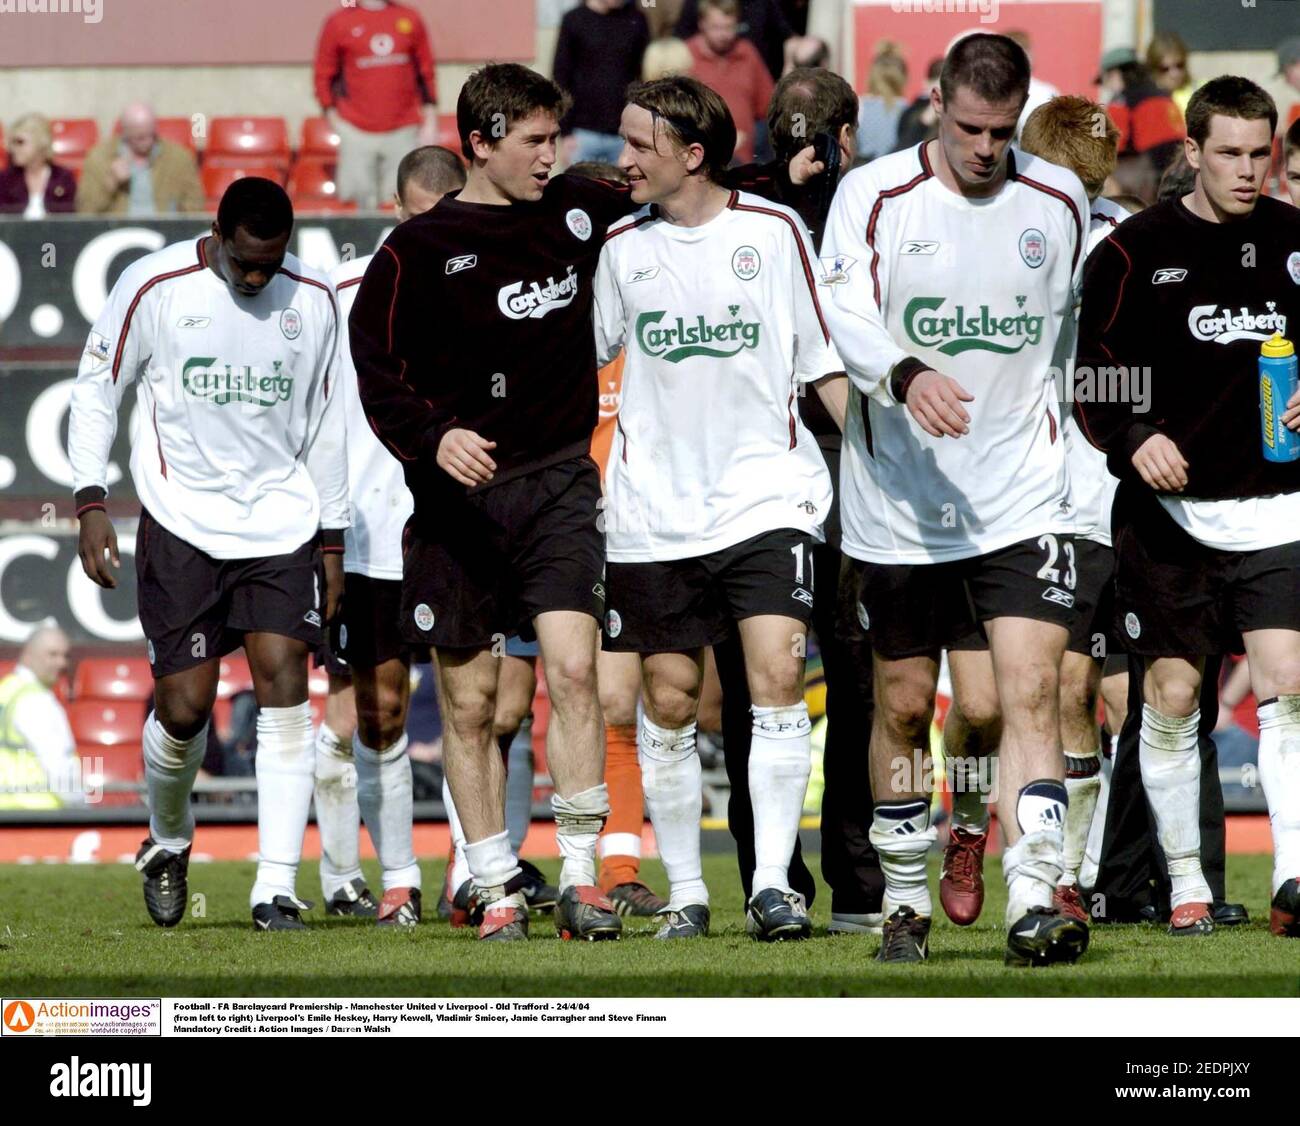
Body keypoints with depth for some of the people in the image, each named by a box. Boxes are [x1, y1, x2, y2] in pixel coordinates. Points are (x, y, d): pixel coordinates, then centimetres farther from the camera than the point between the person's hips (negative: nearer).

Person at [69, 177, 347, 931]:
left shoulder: (313, 299, 5)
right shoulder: (155, 287, -6)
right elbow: (97, 389, 2)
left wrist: (333, 542, 14)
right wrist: (92, 503, -6)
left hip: (281, 525, 2)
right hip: (182, 523, -2)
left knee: (285, 685, -12)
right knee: (184, 705, -5)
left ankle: (276, 890, -13)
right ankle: (168, 842, 26)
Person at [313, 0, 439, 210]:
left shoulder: (410, 18, 8)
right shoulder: (338, 23, 2)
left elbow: (426, 73, 12)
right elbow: (323, 77, 6)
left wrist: (430, 123, 8)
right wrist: (334, 120, 0)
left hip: (404, 131, 1)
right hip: (357, 133, -1)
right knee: (366, 200, -4)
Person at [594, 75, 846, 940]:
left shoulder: (774, 232, 1)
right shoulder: (622, 248, 7)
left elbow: (824, 358, 7)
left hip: (766, 499, -3)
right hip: (653, 513, 3)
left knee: (777, 675, -15)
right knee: (669, 701, 3)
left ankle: (773, 885, -15)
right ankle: (685, 892, 13)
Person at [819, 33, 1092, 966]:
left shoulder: (1060, 201, 4)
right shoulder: (873, 196, -5)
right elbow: (847, 315, -19)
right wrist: (908, 375, -38)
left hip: (1023, 496, 1)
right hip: (899, 502, -1)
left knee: (1033, 690, -13)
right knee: (903, 707, 8)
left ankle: (1034, 905, -19)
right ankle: (906, 902, 24)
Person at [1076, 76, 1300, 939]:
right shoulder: (1135, 251, -2)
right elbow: (1093, 379, -2)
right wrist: (1134, 439, -21)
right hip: (1169, 508, -1)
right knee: (1173, 694, 3)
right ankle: (1185, 883, 15)